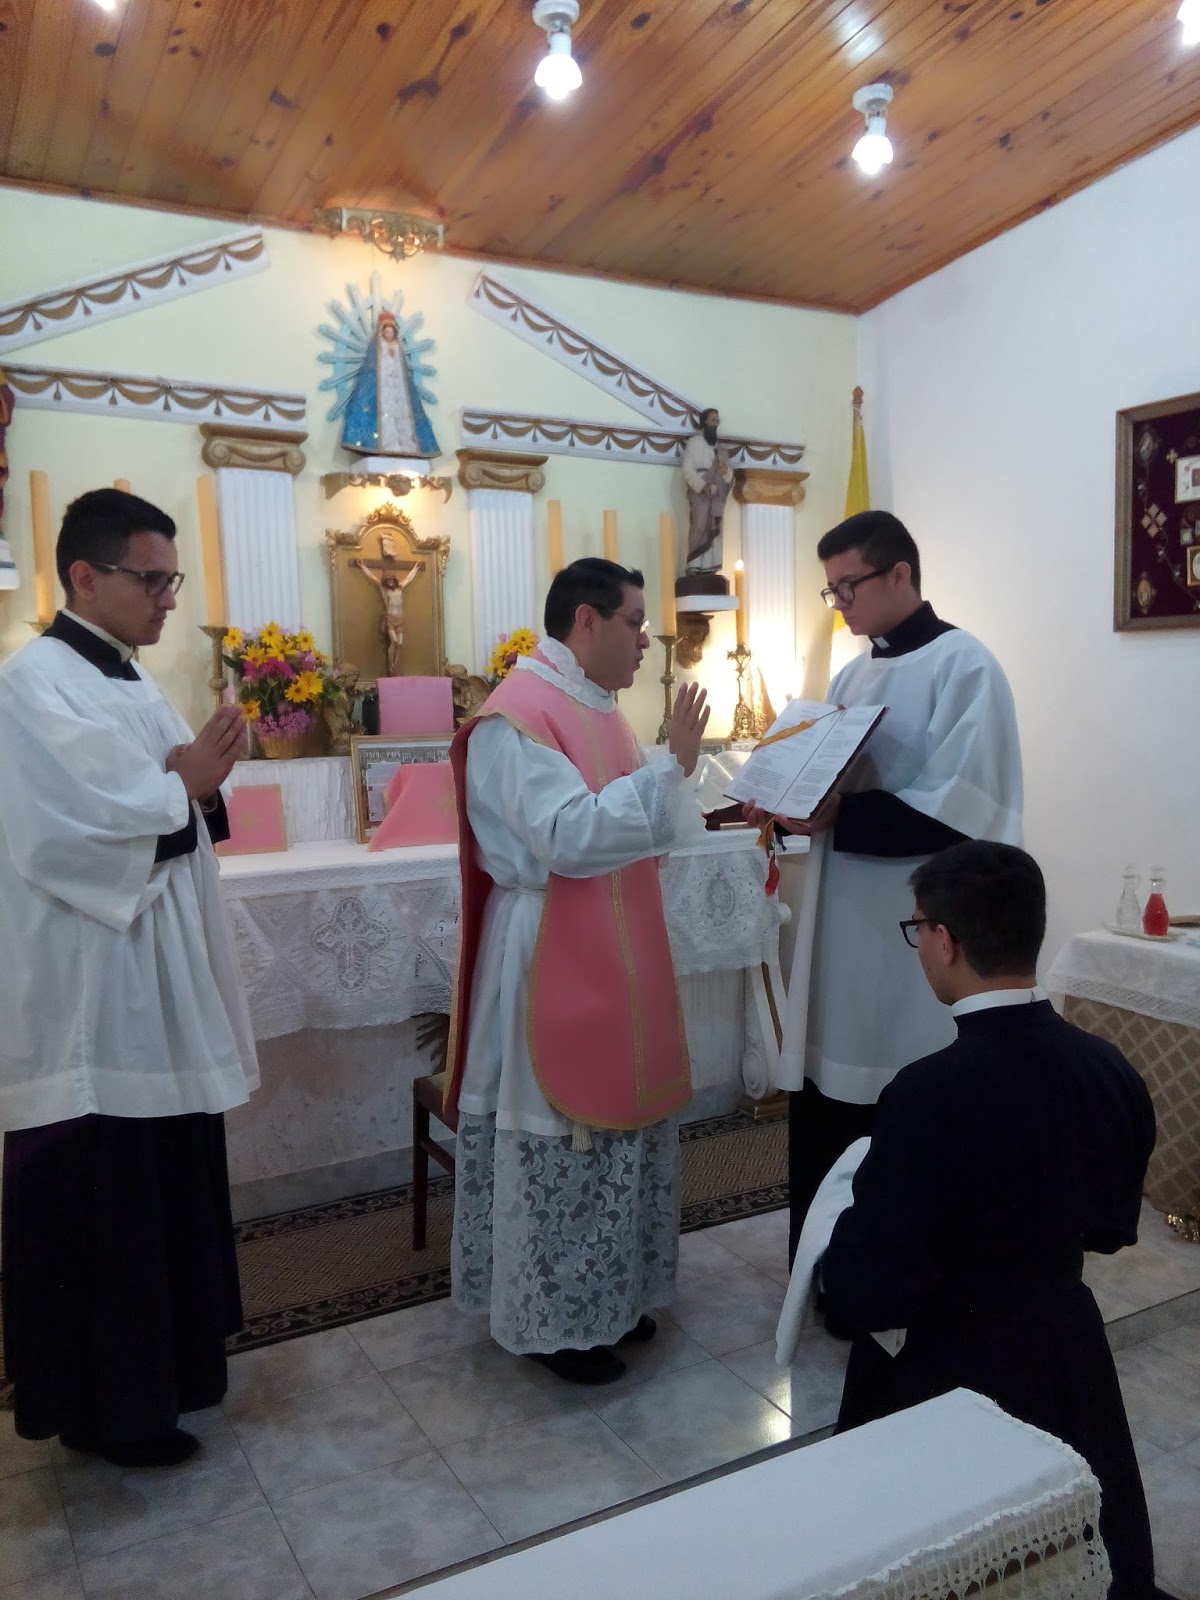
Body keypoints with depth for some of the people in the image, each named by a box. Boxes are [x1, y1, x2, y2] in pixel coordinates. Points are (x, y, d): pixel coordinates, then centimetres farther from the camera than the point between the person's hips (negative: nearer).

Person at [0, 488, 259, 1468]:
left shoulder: (130, 683, 12)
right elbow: (85, 823, -24)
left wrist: (203, 782, -5)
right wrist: (184, 784, -10)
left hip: (157, 982, 9)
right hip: (89, 992, -9)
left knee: (166, 1182, 18)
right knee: (100, 1195, 4)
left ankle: (164, 1366, 35)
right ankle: (102, 1406, 22)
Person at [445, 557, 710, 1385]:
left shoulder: (595, 707, 12)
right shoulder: (517, 718, -18)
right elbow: (572, 836, -27)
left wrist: (717, 800, 6)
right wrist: (670, 765, -24)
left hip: (615, 957, 10)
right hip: (553, 966, -10)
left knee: (613, 1120, 17)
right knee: (561, 1134, 2)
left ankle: (601, 1296, 34)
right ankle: (551, 1319, 20)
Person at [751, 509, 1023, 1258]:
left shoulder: (964, 666, -9)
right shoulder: (853, 675, 14)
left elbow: (964, 812, -18)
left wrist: (837, 819, -21)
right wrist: (791, 801, -2)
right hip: (844, 925, 7)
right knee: (825, 1105, 12)